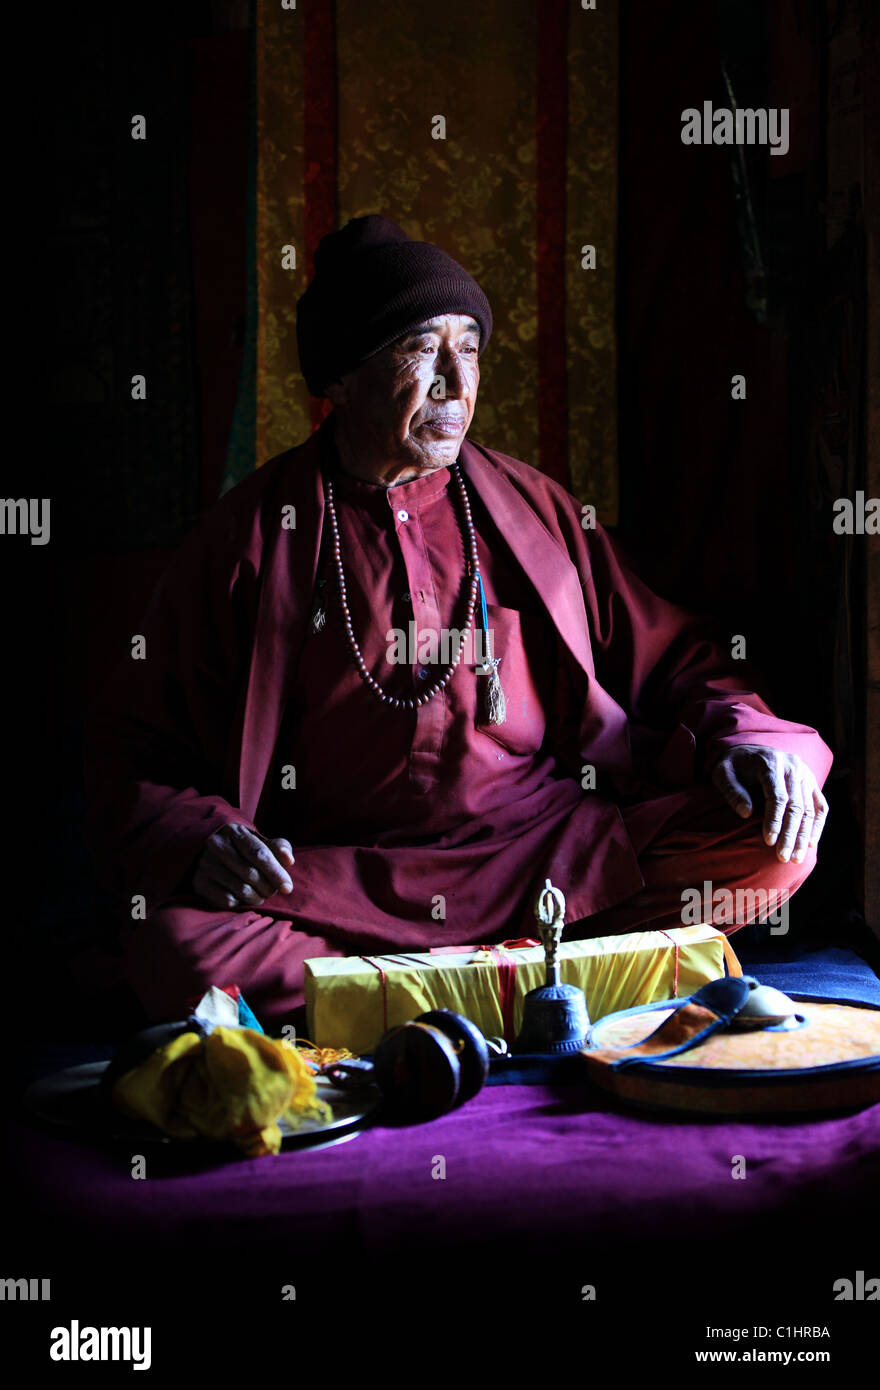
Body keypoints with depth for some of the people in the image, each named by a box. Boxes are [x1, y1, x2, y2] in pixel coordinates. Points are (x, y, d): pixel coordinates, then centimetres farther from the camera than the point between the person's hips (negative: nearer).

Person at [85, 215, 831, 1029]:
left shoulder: (537, 510, 13)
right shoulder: (249, 537, 5)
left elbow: (671, 659, 19)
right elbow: (136, 748, 7)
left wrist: (743, 737, -3)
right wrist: (196, 839, -15)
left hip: (561, 855, 3)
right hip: (343, 885, -2)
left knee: (778, 835, -19)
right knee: (180, 947, -30)